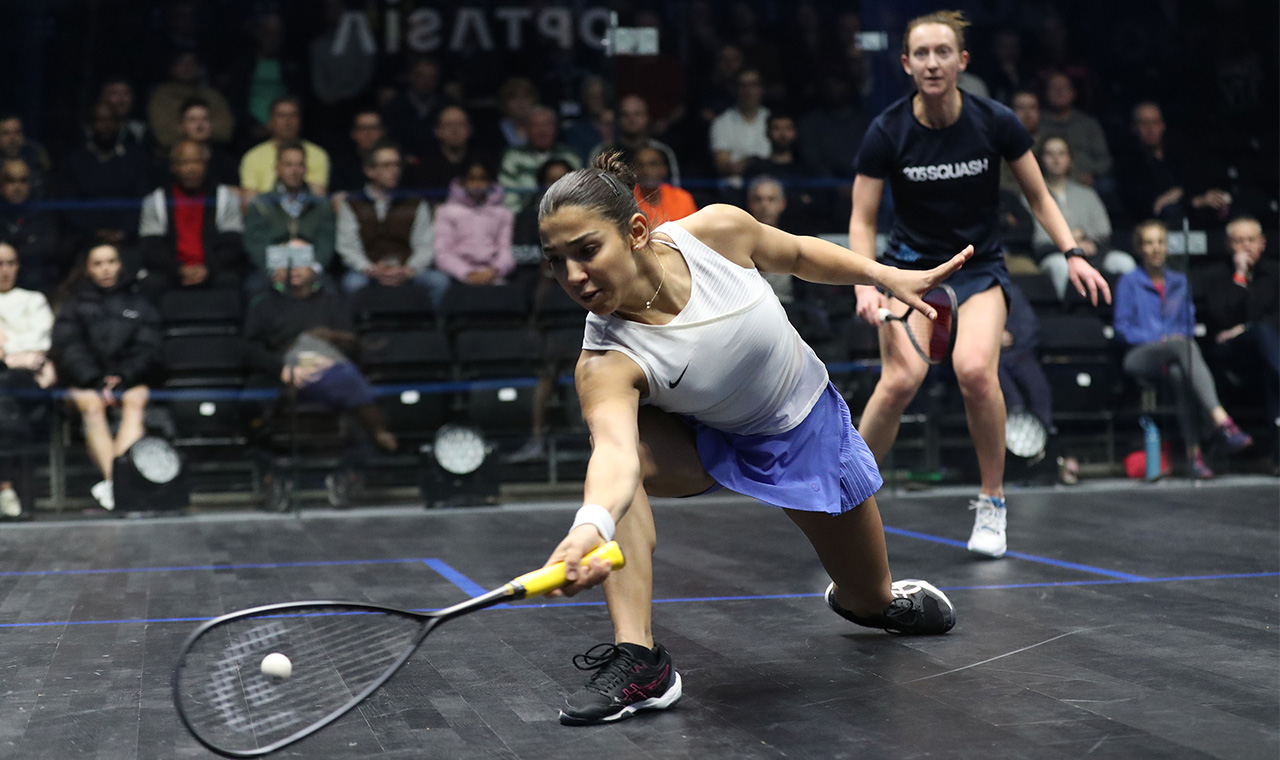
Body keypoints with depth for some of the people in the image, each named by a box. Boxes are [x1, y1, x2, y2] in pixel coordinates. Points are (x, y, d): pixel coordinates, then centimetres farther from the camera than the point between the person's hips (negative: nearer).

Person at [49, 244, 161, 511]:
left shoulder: (137, 303, 19)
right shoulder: (74, 304, 17)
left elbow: (148, 348, 8)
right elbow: (66, 347, 2)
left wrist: (124, 376, -11)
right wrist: (95, 380, -14)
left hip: (128, 378, 1)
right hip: (85, 381, 0)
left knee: (136, 399, -33)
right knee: (91, 405, -34)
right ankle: (111, 477, -48)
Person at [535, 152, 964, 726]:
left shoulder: (717, 229, -30)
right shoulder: (605, 364, -34)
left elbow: (798, 254, -7)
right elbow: (617, 453, -53)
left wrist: (889, 277, -5)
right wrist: (590, 526, -73)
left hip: (807, 426, 2)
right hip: (709, 441, -1)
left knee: (870, 601, 12)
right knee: (613, 442, -35)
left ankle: (877, 599, 54)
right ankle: (638, 659, -31)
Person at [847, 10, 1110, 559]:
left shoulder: (996, 123, -10)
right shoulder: (886, 133, -11)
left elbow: (1038, 197, 3)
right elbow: (862, 220, -4)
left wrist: (1072, 253, -9)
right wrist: (865, 283, -19)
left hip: (979, 267, 0)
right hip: (909, 264, 0)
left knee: (974, 370, -28)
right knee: (901, 378, -25)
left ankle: (991, 502, -6)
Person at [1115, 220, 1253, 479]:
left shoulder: (1180, 282, 24)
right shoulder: (1129, 282, 10)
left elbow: (1189, 322, 20)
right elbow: (1123, 328, 1)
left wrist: (1185, 335, -4)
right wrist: (1158, 340, -11)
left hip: (1173, 355, 3)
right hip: (1140, 356, -3)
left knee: (1180, 372, -38)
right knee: (1182, 345, -38)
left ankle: (1194, 452, -48)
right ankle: (1222, 421, -55)